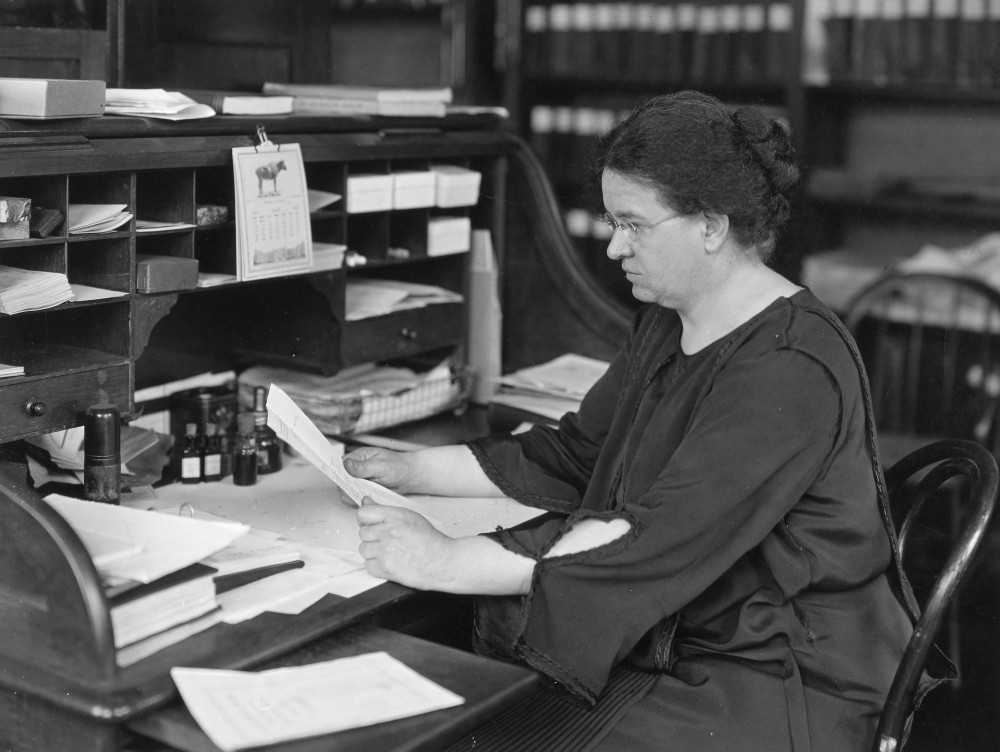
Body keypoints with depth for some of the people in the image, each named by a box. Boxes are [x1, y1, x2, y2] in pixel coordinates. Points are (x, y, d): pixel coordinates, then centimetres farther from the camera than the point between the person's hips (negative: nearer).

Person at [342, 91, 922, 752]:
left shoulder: (791, 368, -22)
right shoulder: (667, 324, 9)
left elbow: (656, 542, -29)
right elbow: (571, 454, 14)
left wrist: (448, 563, -28)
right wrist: (413, 471, 5)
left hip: (785, 690, -8)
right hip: (677, 647, 8)